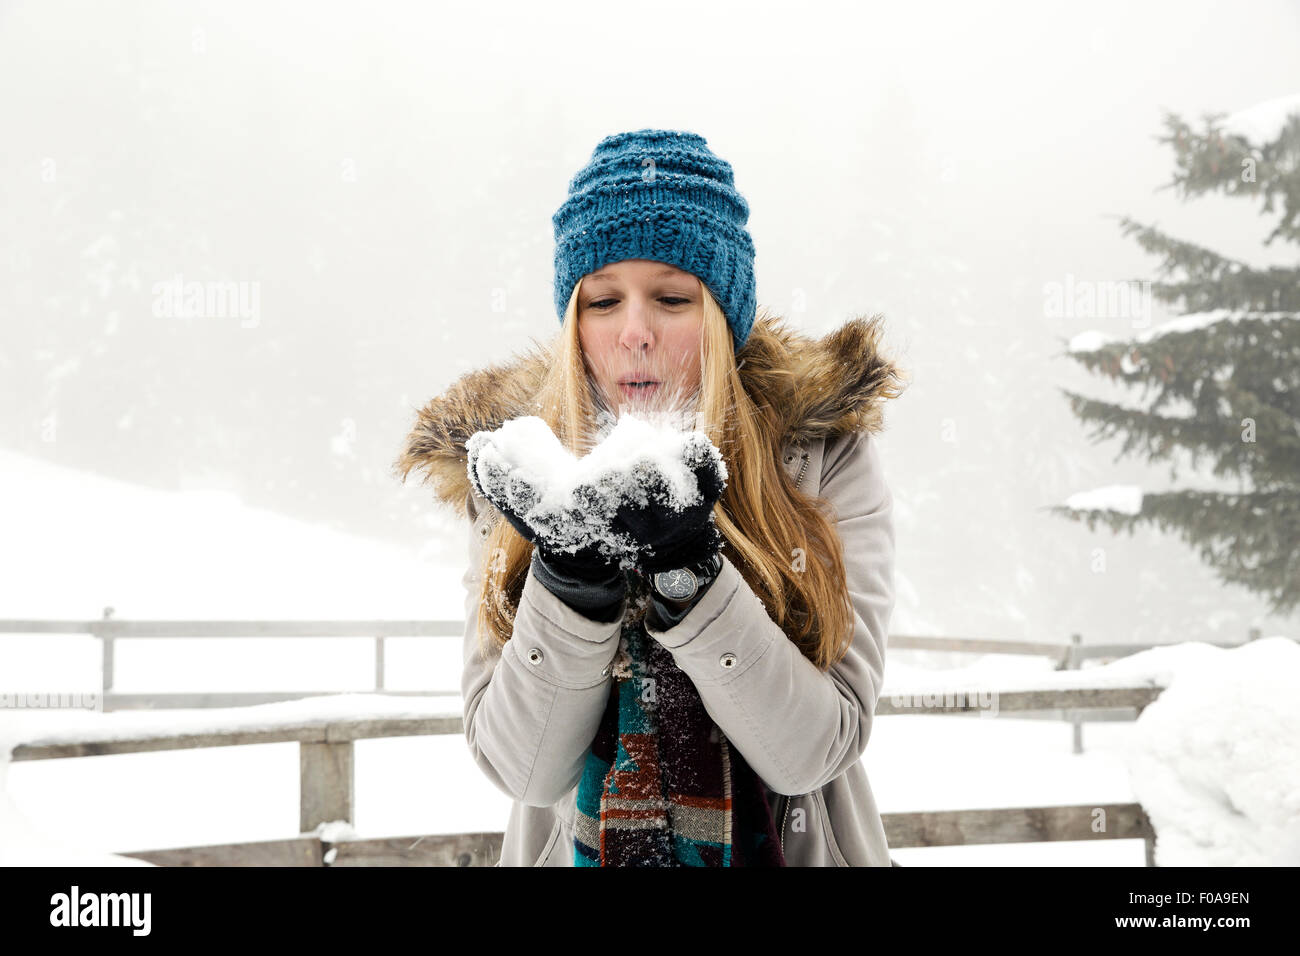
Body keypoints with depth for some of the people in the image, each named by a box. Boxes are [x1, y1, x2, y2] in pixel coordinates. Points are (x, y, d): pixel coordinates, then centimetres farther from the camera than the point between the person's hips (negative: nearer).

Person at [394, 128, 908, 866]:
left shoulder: (826, 451, -8)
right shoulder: (519, 464, -3)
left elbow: (812, 752, -13)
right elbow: (523, 770, -9)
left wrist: (690, 574, -24)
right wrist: (570, 580, -21)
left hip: (784, 847, -1)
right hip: (578, 849, 1)